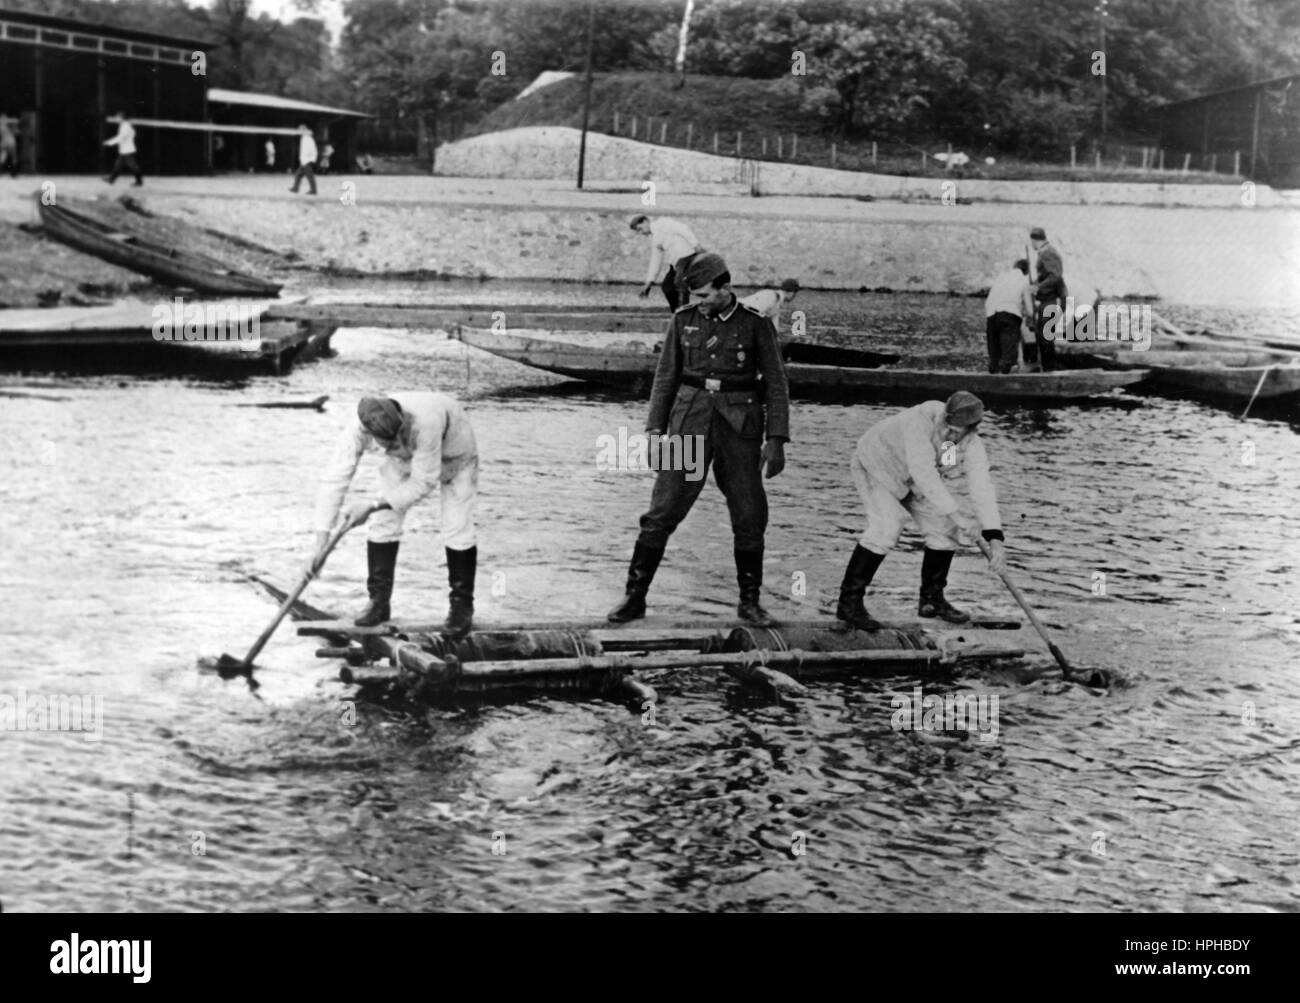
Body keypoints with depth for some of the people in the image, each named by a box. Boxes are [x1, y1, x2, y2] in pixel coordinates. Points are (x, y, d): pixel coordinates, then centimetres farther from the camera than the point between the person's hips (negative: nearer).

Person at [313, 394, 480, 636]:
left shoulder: (425, 421, -46)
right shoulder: (358, 427, -35)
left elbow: (423, 483, -34)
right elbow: (335, 478, -32)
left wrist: (373, 506, -32)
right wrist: (320, 542, -34)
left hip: (454, 451, -3)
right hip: (404, 460, 3)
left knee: (458, 528, -10)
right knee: (384, 522, -6)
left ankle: (462, 606, 6)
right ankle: (379, 600, 9)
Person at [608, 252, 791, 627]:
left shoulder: (756, 324, -2)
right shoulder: (685, 319, 3)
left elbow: (776, 384, -1)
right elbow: (667, 377, 7)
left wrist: (777, 440, -8)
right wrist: (655, 429, 0)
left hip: (739, 428, -1)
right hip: (691, 424, 1)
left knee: (750, 516, 0)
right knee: (662, 512, -4)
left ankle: (749, 602, 17)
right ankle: (634, 598, 4)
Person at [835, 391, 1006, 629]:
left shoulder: (971, 445, -22)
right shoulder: (919, 420, -39)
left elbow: (982, 487, -30)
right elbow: (923, 472, -45)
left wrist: (995, 540, -39)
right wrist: (953, 512, -48)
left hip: (912, 482, 6)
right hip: (877, 464, -6)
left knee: (942, 526, 0)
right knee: (886, 526, -24)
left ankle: (931, 599, 18)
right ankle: (849, 602, -18)